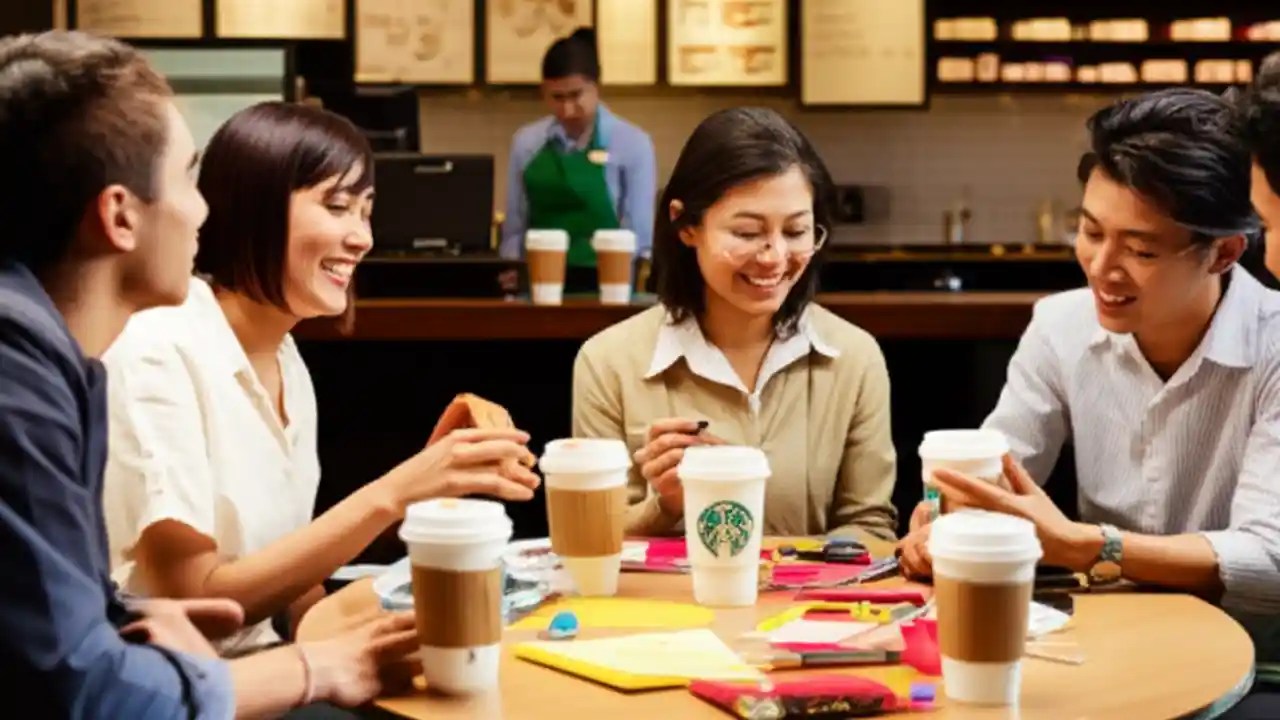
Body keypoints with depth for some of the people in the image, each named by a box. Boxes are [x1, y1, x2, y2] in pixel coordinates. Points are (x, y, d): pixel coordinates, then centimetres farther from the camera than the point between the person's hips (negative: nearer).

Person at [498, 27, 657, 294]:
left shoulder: (633, 144, -2)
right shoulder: (526, 142, 8)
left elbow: (637, 237, -2)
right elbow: (514, 229, 11)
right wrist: (511, 278, 0)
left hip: (601, 286, -2)